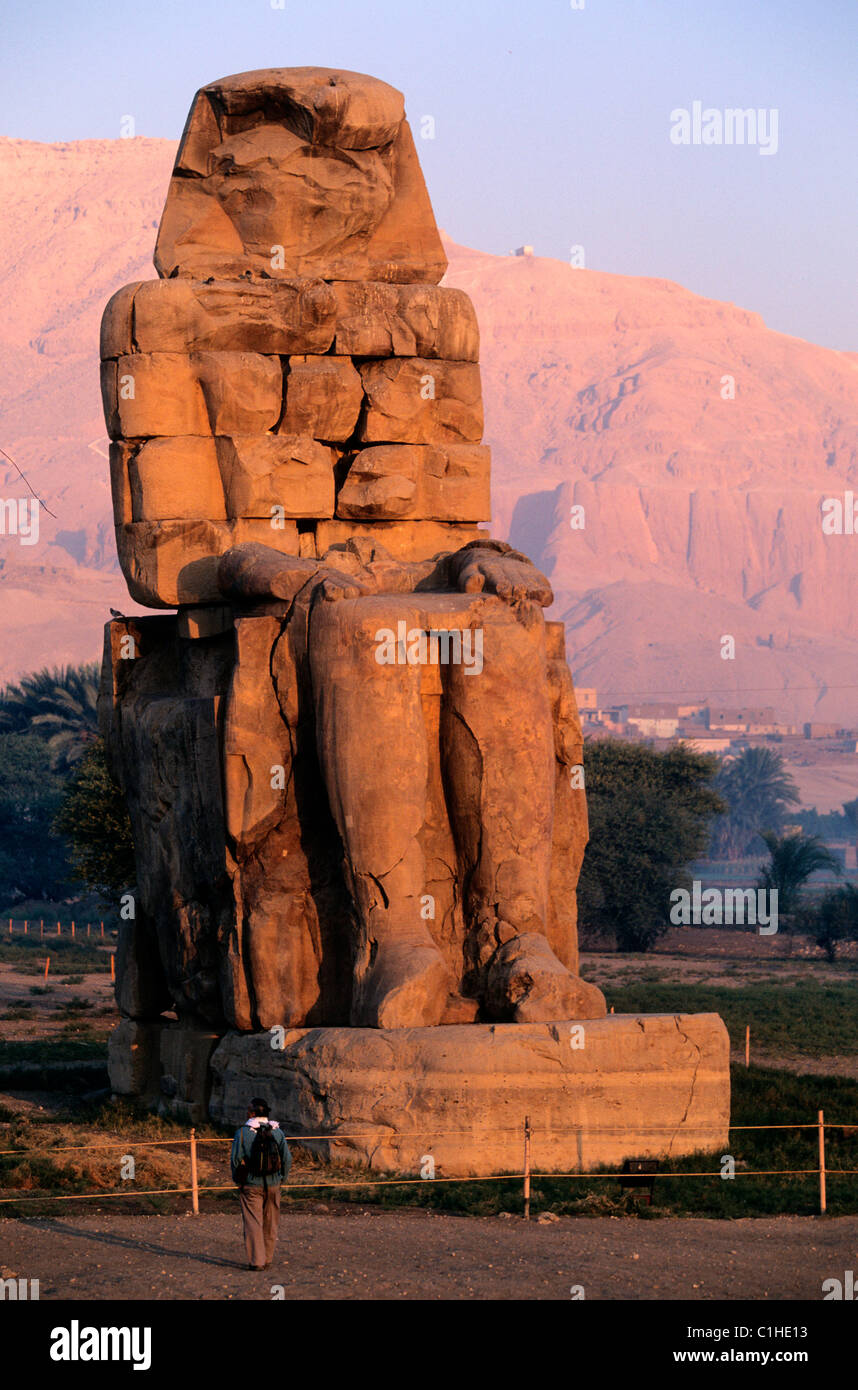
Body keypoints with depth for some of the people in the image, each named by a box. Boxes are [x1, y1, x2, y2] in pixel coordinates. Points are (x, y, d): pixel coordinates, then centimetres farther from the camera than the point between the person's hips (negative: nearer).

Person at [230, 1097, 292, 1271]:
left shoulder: (243, 1133, -9)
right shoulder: (278, 1132, 0)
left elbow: (235, 1159, -9)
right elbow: (287, 1159, 1)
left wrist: (237, 1180, 5)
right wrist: (281, 1178, 14)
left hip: (250, 1185, -3)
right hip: (273, 1185, 3)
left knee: (253, 1223, 0)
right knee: (270, 1224, 14)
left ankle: (256, 1261, -6)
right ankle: (267, 1259, 22)